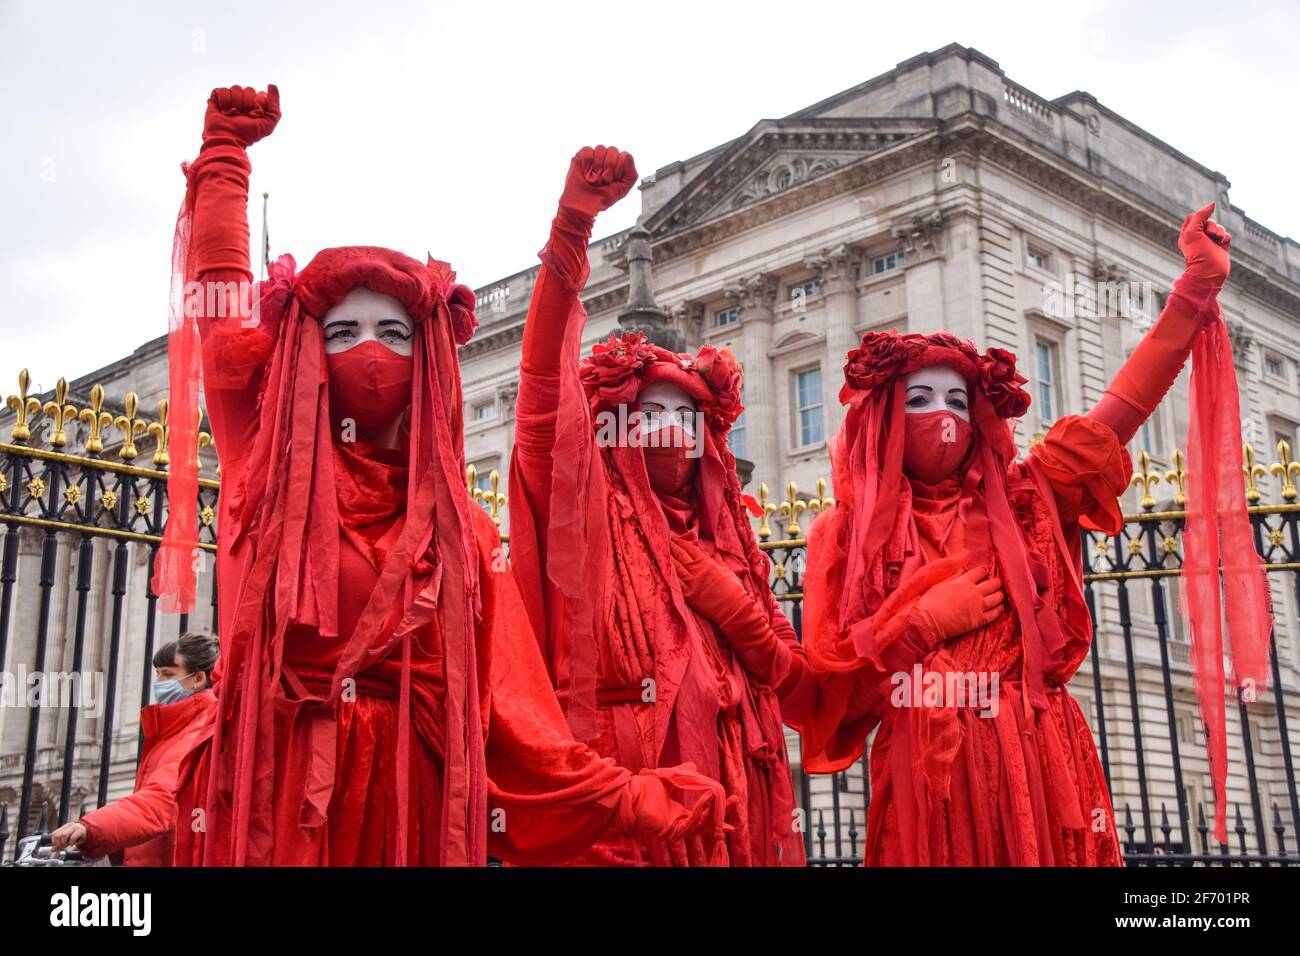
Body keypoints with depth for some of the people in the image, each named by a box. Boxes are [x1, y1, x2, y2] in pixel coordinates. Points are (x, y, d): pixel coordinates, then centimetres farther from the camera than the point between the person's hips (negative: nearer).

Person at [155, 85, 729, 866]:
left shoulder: (458, 529, 8)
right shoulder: (271, 465, 7)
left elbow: (504, 700, 4)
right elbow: (224, 318, 10)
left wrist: (626, 798, -4)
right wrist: (225, 155, 21)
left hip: (409, 803, 1)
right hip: (271, 796, -1)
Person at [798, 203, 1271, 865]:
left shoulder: (1018, 501, 11)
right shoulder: (849, 536, 6)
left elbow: (1117, 414, 2)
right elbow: (827, 685, 0)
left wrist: (1197, 286, -3)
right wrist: (922, 624, -9)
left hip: (1039, 767, 2)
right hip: (928, 779, -2)